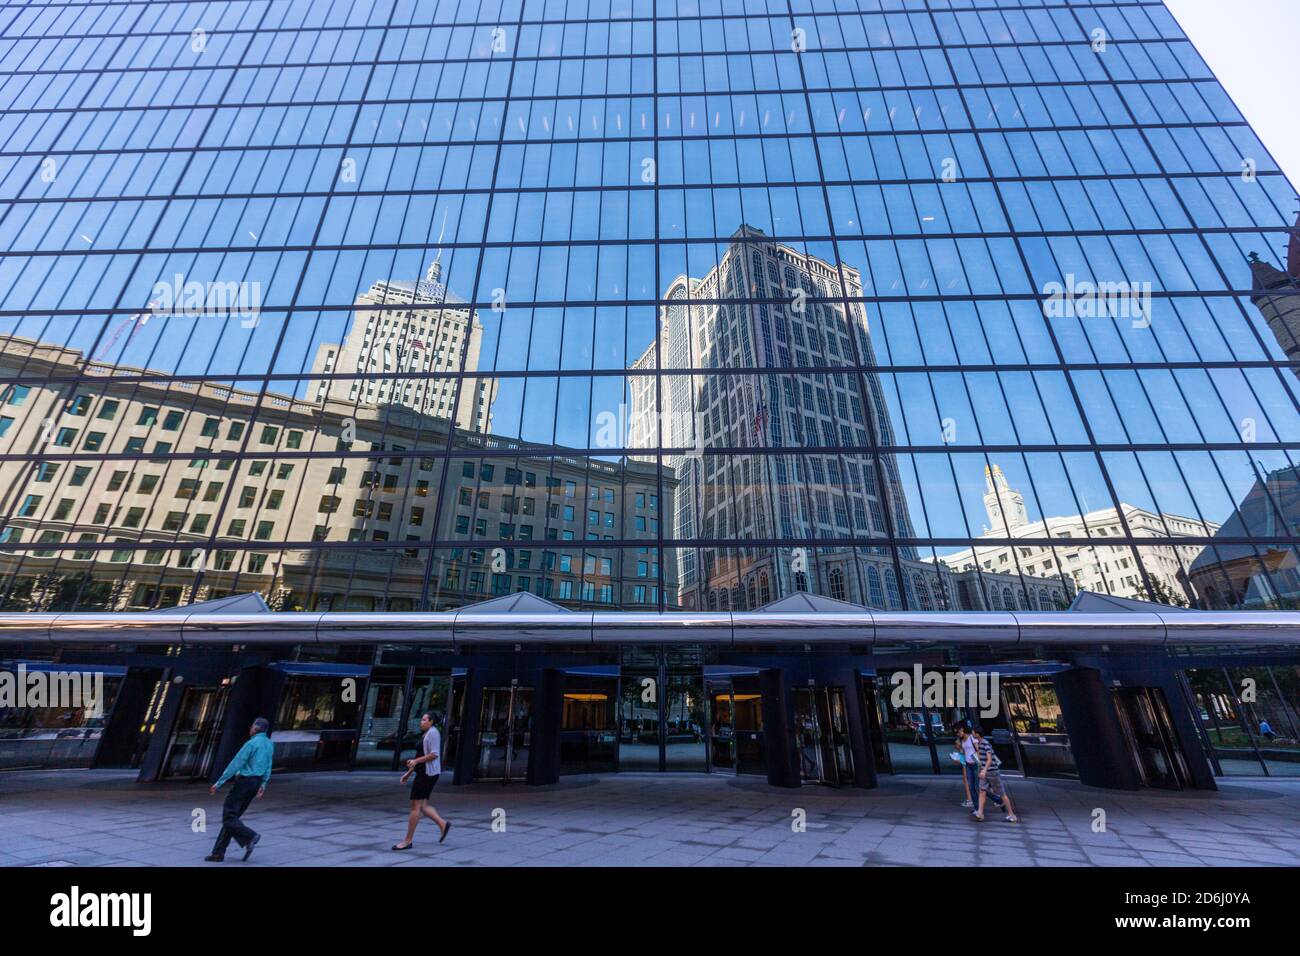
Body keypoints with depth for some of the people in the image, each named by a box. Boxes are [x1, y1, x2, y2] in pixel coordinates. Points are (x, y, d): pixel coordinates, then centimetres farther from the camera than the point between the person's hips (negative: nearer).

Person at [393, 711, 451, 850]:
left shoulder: (433, 732, -12)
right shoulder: (426, 734, 18)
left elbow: (434, 754, -21)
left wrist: (416, 761, -19)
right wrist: (408, 773, 17)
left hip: (428, 773, -10)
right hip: (423, 773, 10)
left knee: (415, 806, -4)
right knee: (422, 806, 10)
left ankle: (408, 841, 4)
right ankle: (443, 824, 16)